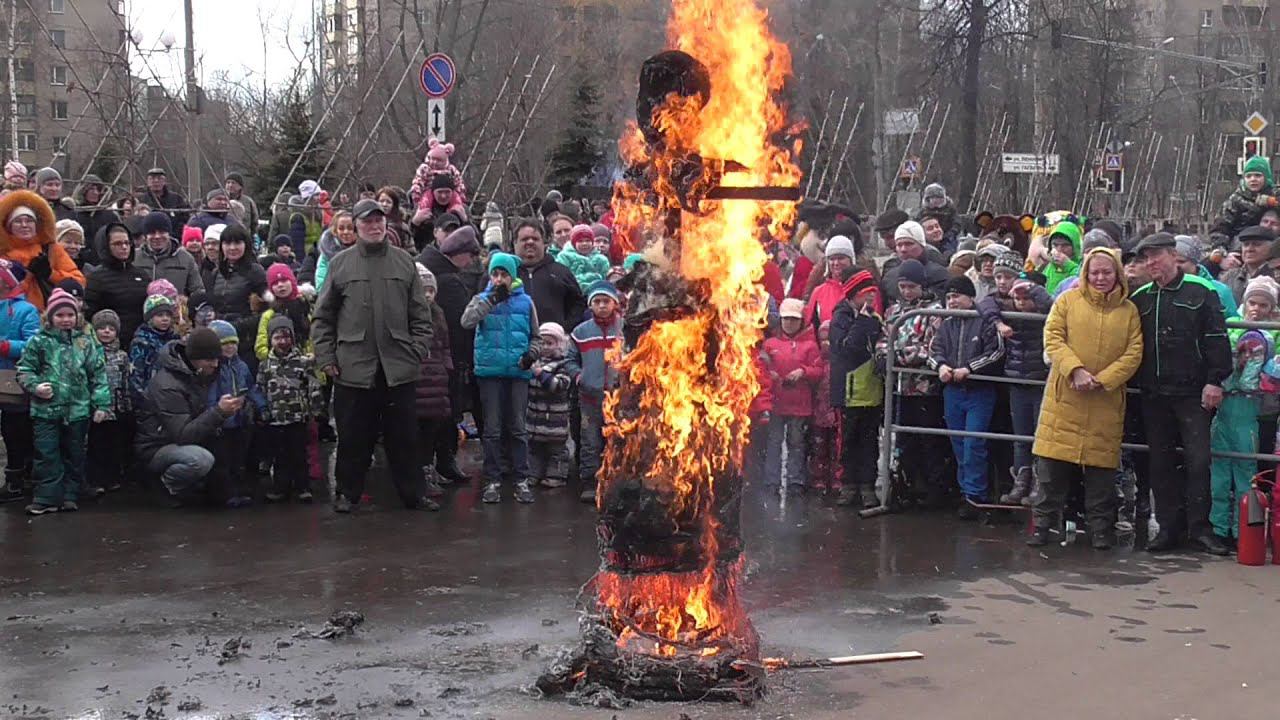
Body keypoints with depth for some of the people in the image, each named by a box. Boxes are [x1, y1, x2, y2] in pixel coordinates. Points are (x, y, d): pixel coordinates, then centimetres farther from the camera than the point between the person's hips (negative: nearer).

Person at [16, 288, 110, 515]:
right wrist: (35, 386, -16)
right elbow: (24, 370, 3)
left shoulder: (85, 343, 4)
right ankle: (47, 497, 2)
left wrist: (101, 404, 0)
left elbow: (98, 375, 5)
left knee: (74, 455, 10)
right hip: (46, 409, -2)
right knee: (47, 455, -2)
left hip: (78, 409, 2)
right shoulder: (39, 342, 0)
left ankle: (69, 496, 19)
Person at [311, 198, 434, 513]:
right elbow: (323, 317, 5)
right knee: (353, 437, 6)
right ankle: (348, 493, 19)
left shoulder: (404, 262, 8)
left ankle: (412, 493, 16)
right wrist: (326, 357, -1)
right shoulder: (341, 263, 4)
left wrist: (418, 351, -1)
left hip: (398, 368, 1)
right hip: (353, 367, -1)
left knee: (403, 436, 8)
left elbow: (421, 315, 9)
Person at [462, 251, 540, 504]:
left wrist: (531, 354, -5)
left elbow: (535, 336, 15)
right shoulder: (482, 299, 5)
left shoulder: (525, 302, 7)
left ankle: (521, 480, 9)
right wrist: (492, 300, -16)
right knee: (492, 429, 3)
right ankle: (493, 480, 8)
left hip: (518, 372, 1)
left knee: (518, 427, 4)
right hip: (490, 371, 0)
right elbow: (467, 321, -15)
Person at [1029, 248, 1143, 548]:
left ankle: (1101, 528, 15)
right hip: (1064, 396, -1)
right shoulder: (1067, 301, 5)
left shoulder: (1129, 310, 8)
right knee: (1054, 463, 0)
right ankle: (1042, 523, 10)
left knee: (1101, 464, 4)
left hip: (1106, 401, 1)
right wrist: (1075, 370, -16)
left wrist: (1103, 380, -11)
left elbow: (1133, 353, 1)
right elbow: (1053, 339, -2)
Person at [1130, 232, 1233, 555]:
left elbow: (1217, 338, -4)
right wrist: (1135, 382, 6)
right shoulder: (1140, 298, 13)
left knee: (1198, 460, -7)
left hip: (1192, 393, -4)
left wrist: (1215, 381, -10)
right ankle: (1169, 527, 13)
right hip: (1154, 395, 4)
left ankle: (1200, 527, 1)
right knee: (1160, 463, 6)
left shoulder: (1200, 291, 0)